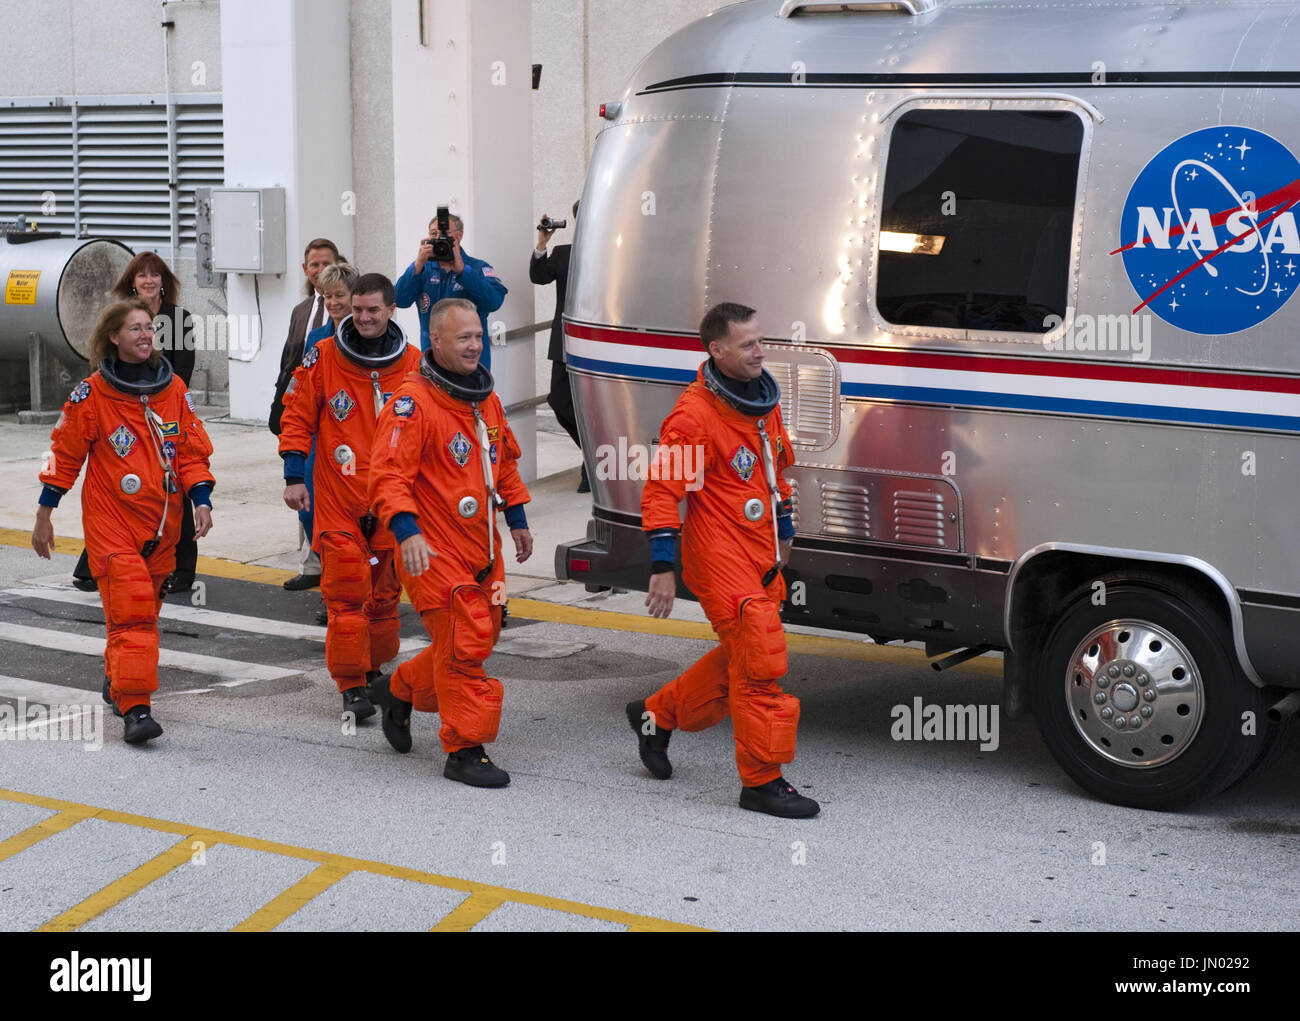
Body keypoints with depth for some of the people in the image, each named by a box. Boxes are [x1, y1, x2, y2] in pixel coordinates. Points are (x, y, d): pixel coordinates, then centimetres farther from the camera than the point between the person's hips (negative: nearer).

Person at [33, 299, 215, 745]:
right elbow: (64, 454, 0)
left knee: (146, 606, 14)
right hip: (111, 519, -4)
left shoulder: (174, 389, 4)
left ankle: (116, 680, 37)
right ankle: (134, 708, -17)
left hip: (162, 522, 4)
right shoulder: (92, 394, -6)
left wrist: (201, 501, -3)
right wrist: (43, 516, 1)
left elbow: (193, 449, 9)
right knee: (130, 611, -15)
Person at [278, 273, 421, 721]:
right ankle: (351, 685, -2)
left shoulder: (412, 364, 2)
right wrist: (294, 477, -2)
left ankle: (376, 668, 27)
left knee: (384, 590, 10)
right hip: (337, 496, -2)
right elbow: (297, 416, 3)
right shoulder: (324, 357, -2)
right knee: (345, 589, -7)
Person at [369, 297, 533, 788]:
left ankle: (401, 690, 38)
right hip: (433, 551, -8)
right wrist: (407, 531, -32)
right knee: (462, 644, -8)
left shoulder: (485, 397, 12)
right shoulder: (412, 402, -15)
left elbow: (505, 460, 25)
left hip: (481, 546, 8)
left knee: (480, 637, 15)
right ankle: (465, 751, 2)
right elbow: (389, 475, -21)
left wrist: (517, 520, 24)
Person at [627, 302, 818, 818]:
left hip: (760, 557, 9)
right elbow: (661, 490, -16)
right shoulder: (695, 415, -16)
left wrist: (783, 533, 28)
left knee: (741, 659, 16)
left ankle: (657, 715, 36)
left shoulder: (763, 400, 11)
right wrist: (662, 569, -18)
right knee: (760, 660, -10)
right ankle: (762, 781, -1)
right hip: (721, 558, -9)